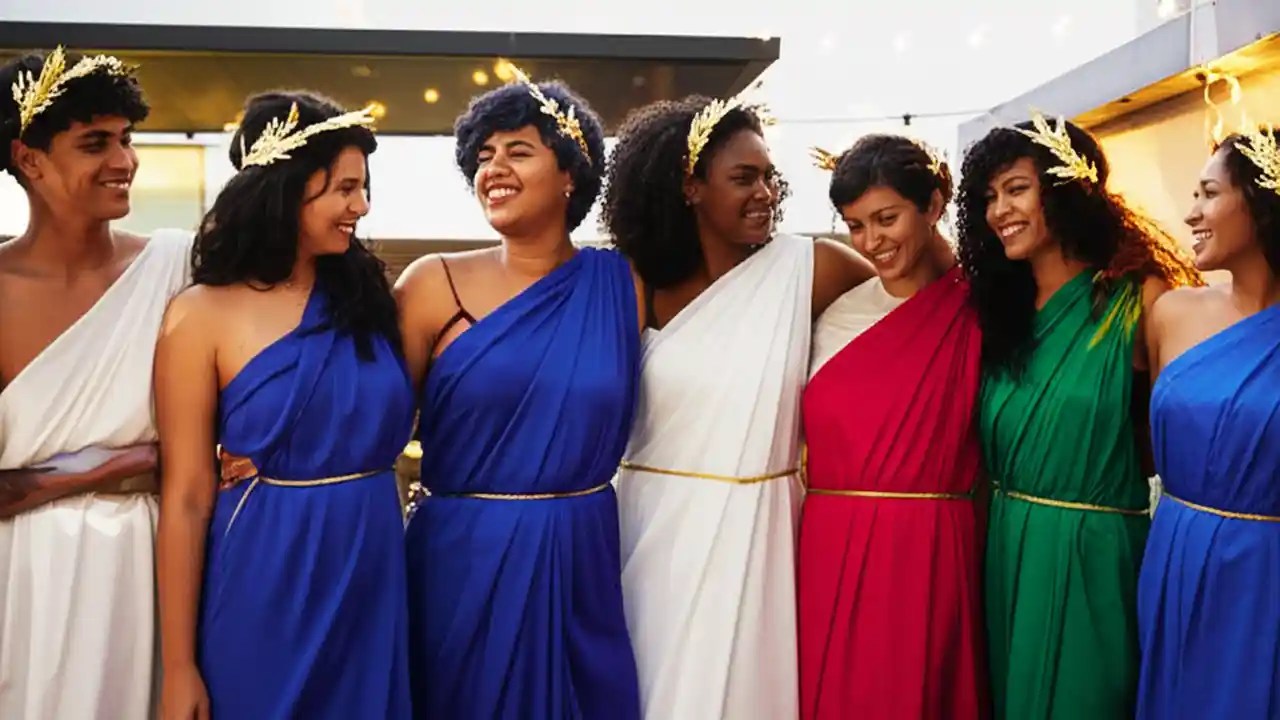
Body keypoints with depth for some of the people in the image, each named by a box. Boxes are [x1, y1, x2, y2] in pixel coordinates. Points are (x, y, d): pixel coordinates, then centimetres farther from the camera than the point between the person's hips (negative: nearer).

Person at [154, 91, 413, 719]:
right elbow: (187, 498, -9)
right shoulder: (204, 314, -8)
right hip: (266, 590, -4)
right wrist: (179, 667, -9)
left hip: (375, 583, 4)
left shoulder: (367, 294, 4)